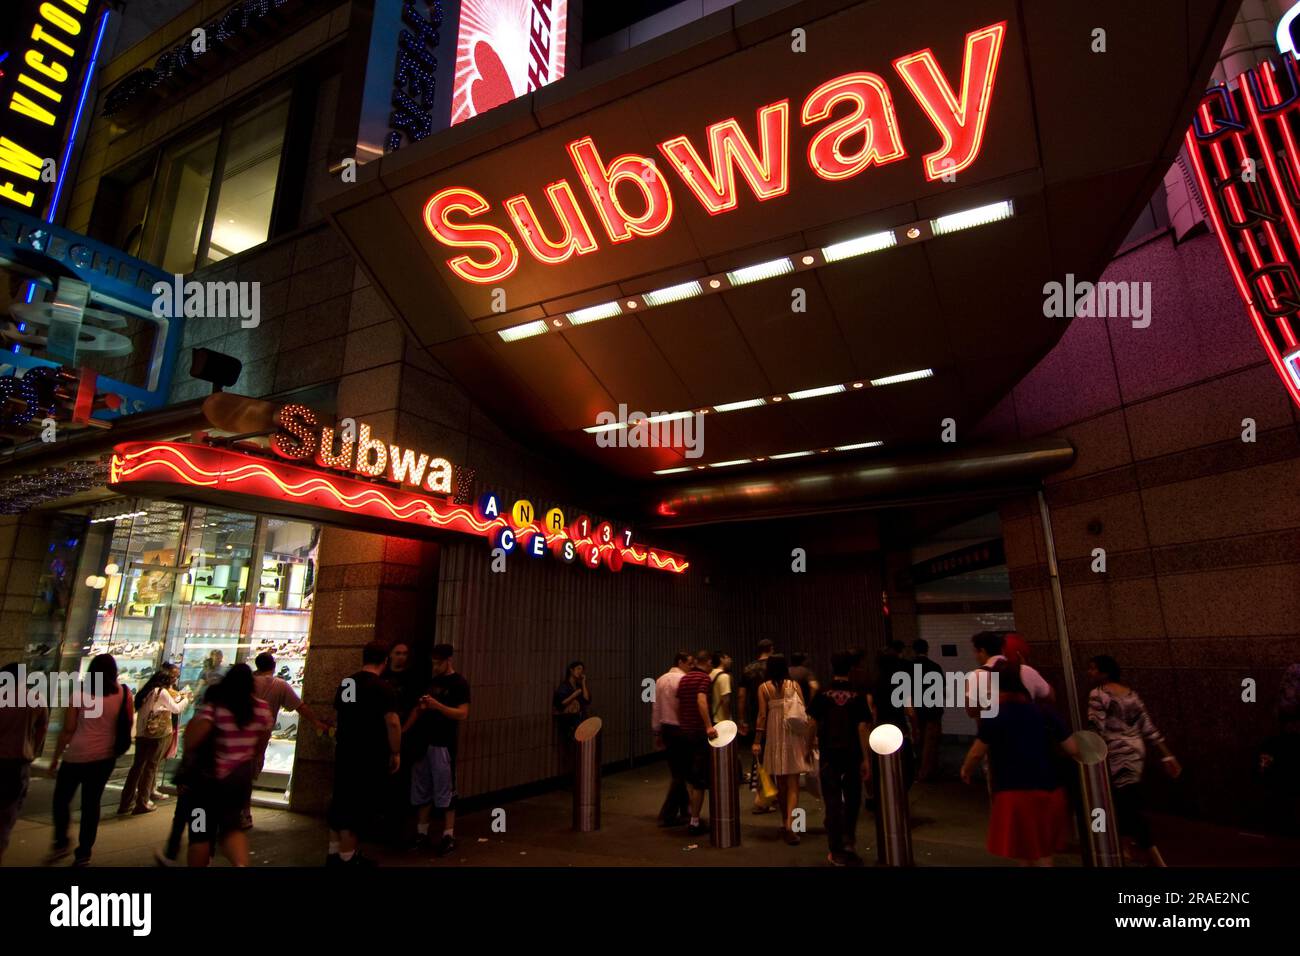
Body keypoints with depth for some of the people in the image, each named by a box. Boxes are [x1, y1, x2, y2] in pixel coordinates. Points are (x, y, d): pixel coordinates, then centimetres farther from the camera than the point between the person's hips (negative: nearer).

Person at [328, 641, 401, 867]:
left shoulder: (345, 682, 7)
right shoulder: (383, 687, -16)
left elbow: (338, 716, 19)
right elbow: (392, 723, -21)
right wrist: (396, 753, -9)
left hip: (344, 753, 7)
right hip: (369, 756, -7)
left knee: (340, 803, 18)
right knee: (356, 808, 2)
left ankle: (334, 854, 29)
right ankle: (347, 858, 10)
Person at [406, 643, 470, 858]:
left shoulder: (459, 684, -9)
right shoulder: (431, 681, 13)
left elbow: (463, 714, -17)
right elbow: (419, 709, 17)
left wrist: (437, 705, -27)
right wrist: (403, 731, 6)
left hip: (442, 745, -7)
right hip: (423, 742, 7)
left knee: (445, 792, -1)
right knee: (421, 791, 12)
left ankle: (449, 836, 7)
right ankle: (422, 833, 23)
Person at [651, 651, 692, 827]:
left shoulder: (661, 679, 8)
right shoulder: (684, 679, -14)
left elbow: (656, 708, 11)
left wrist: (657, 732, 16)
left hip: (666, 728, 7)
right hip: (681, 728, -7)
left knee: (676, 771, 18)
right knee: (680, 773, 2)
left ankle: (684, 808, 28)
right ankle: (667, 815, 4)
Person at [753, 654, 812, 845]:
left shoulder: (764, 688, -1)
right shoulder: (794, 684, 0)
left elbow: (762, 715, -5)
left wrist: (757, 741, -2)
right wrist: (808, 738, 5)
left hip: (775, 737, 0)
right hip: (794, 737, 0)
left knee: (781, 783, 14)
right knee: (793, 783, 0)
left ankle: (785, 822, 25)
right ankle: (790, 824, -14)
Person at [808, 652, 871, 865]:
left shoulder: (822, 696, -7)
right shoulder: (857, 697, -7)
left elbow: (813, 724, -6)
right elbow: (862, 728, -10)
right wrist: (866, 758, -5)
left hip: (829, 755, -1)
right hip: (852, 755, 1)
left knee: (833, 802, 7)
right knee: (851, 800, 20)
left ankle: (838, 852, 10)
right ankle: (849, 843, 26)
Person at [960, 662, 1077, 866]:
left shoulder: (993, 717, -8)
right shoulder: (1045, 713, 3)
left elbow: (977, 752, -2)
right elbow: (1073, 749, 3)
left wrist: (966, 770, 18)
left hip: (1016, 794, -5)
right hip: (1049, 791, 5)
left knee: (1026, 856, 9)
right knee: (1043, 855, 21)